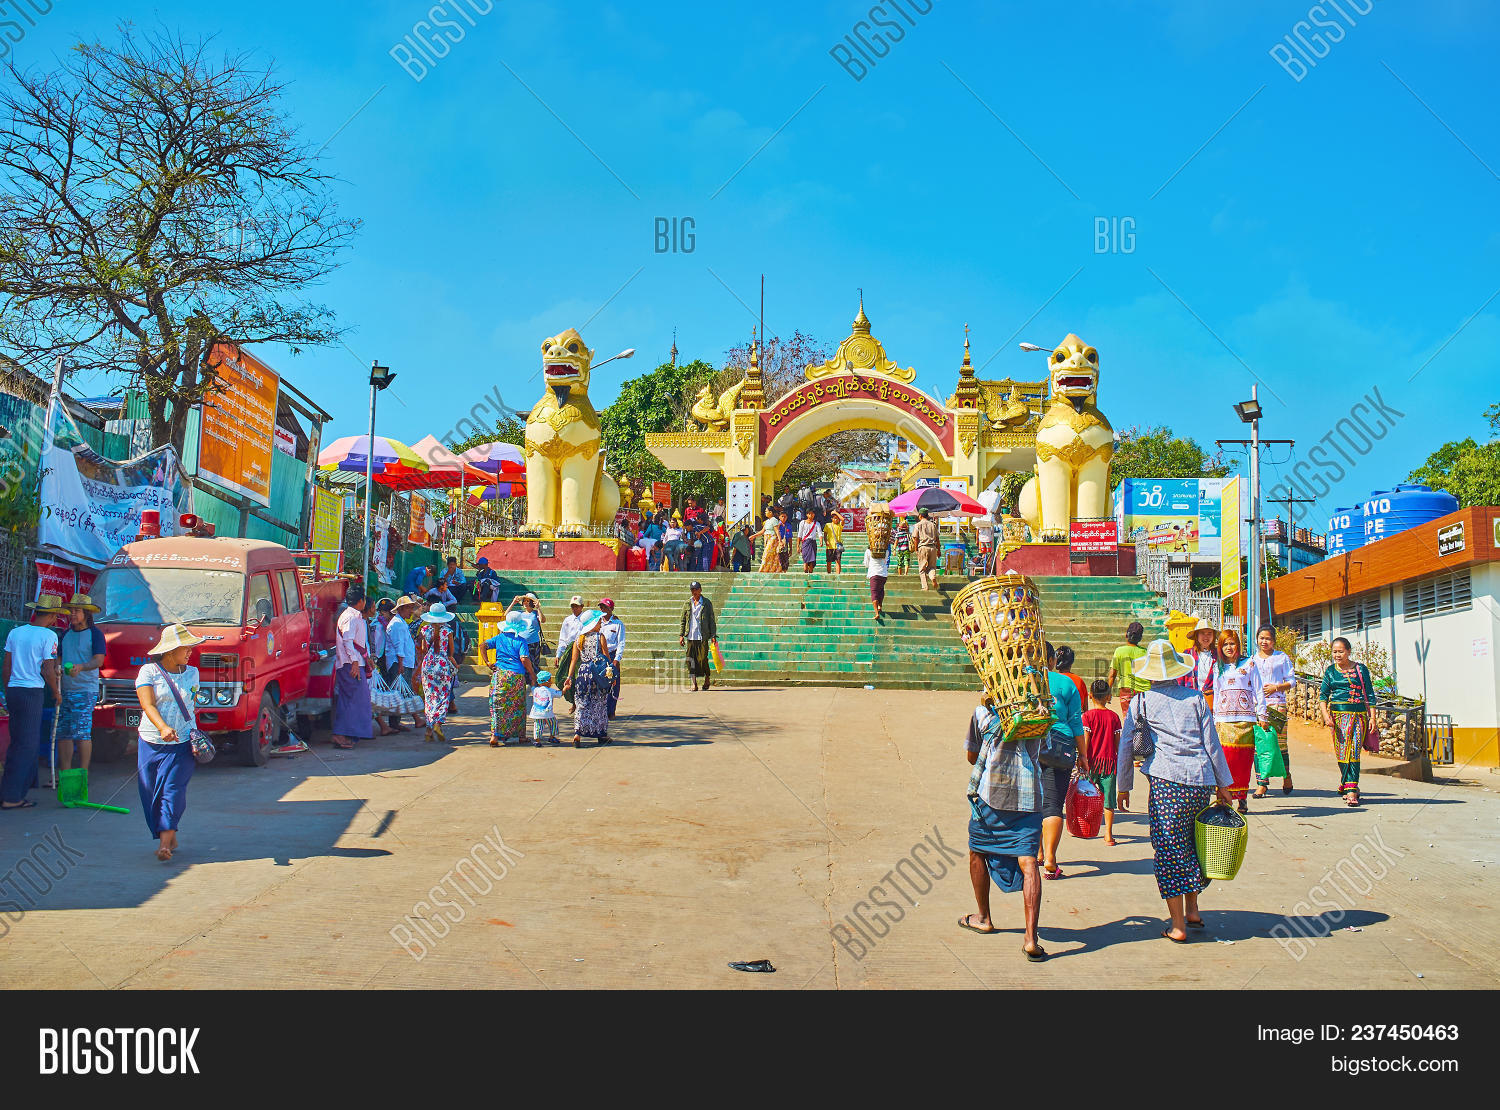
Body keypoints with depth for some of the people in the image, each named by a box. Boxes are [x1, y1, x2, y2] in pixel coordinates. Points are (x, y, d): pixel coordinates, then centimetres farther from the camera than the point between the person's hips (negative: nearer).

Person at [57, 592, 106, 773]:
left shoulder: (95, 634, 0)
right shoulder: (65, 634, 18)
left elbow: (99, 660, -10)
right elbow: (58, 658, 21)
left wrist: (81, 667, -28)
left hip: (85, 691, -6)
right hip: (65, 690, 6)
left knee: (82, 733, -11)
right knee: (63, 734, 4)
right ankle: (64, 774, 11)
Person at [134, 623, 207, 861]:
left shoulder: (191, 673, 10)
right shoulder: (149, 672, -2)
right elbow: (148, 705, -13)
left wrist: (195, 734, 15)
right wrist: (163, 728, -29)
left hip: (182, 744, 1)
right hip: (151, 743, -1)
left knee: (172, 790, -10)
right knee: (151, 793, 2)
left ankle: (165, 842, -14)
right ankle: (171, 839, 14)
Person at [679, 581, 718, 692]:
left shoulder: (707, 603, 4)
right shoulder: (687, 604, 11)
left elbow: (712, 620, 5)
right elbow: (683, 620, 14)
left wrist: (713, 635, -1)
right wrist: (681, 635, 6)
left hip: (703, 636, -3)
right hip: (690, 636, 3)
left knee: (703, 659, -6)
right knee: (691, 660, -2)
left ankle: (707, 680, 16)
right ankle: (694, 683, 3)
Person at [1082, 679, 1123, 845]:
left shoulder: (1088, 716, -6)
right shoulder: (1114, 716, 1)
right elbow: (1118, 742, 4)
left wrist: (1083, 759, -5)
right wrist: (1118, 758, 16)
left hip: (1093, 760, -1)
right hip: (1110, 761, 1)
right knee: (1108, 799, 3)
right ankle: (1108, 834, 1)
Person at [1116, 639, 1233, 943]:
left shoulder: (1141, 701, 3)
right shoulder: (1194, 698, 9)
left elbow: (1125, 746, 5)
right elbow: (1212, 742, 10)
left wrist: (1123, 786, 15)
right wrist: (1223, 784, 17)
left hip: (1166, 782, -3)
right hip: (1202, 781, 3)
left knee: (1169, 852, 3)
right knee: (1192, 846, 21)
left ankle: (1178, 926, 5)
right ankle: (1192, 908, 27)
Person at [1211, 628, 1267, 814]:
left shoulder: (1249, 664, 7)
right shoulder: (1217, 668, 16)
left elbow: (1258, 692, 6)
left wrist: (1262, 715, 2)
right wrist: (1215, 719, 15)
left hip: (1245, 718, -2)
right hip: (1224, 720, 2)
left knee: (1244, 758, -4)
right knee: (1226, 757, -7)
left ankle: (1241, 798, 2)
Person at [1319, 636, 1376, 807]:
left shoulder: (1361, 669, 5)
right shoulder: (1330, 670, 9)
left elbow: (1370, 695, 7)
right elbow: (1323, 694, 8)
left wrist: (1372, 717, 1)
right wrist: (1326, 715, -7)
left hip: (1358, 714, -2)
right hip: (1338, 713, 2)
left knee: (1354, 752, -9)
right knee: (1341, 752, 0)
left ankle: (1350, 790, -13)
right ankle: (1351, 787, 15)